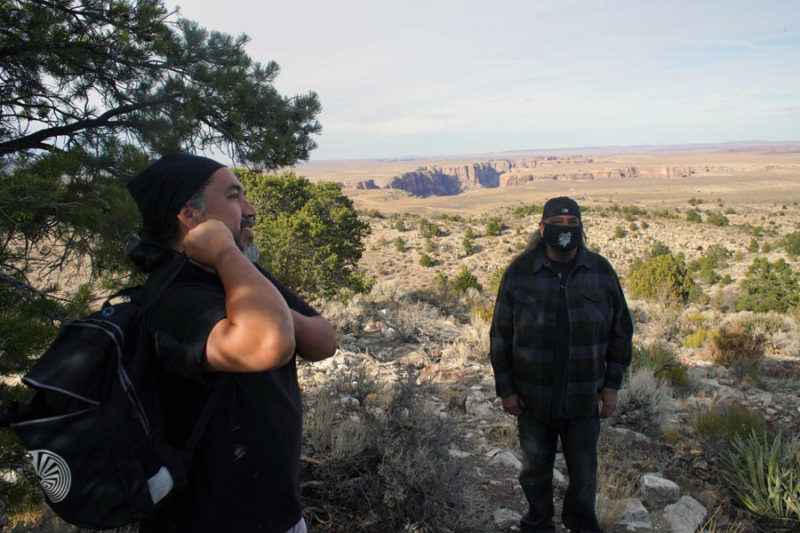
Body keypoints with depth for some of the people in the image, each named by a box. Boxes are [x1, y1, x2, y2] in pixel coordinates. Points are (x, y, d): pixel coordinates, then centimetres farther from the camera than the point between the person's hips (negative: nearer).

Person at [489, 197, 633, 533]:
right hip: (532, 397, -1)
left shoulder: (601, 272, -3)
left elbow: (621, 332, 6)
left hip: (584, 398, 1)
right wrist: (505, 388, -3)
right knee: (535, 467, 17)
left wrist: (612, 384, 3)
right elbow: (500, 335, -2)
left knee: (584, 468, 17)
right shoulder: (519, 272, -7)